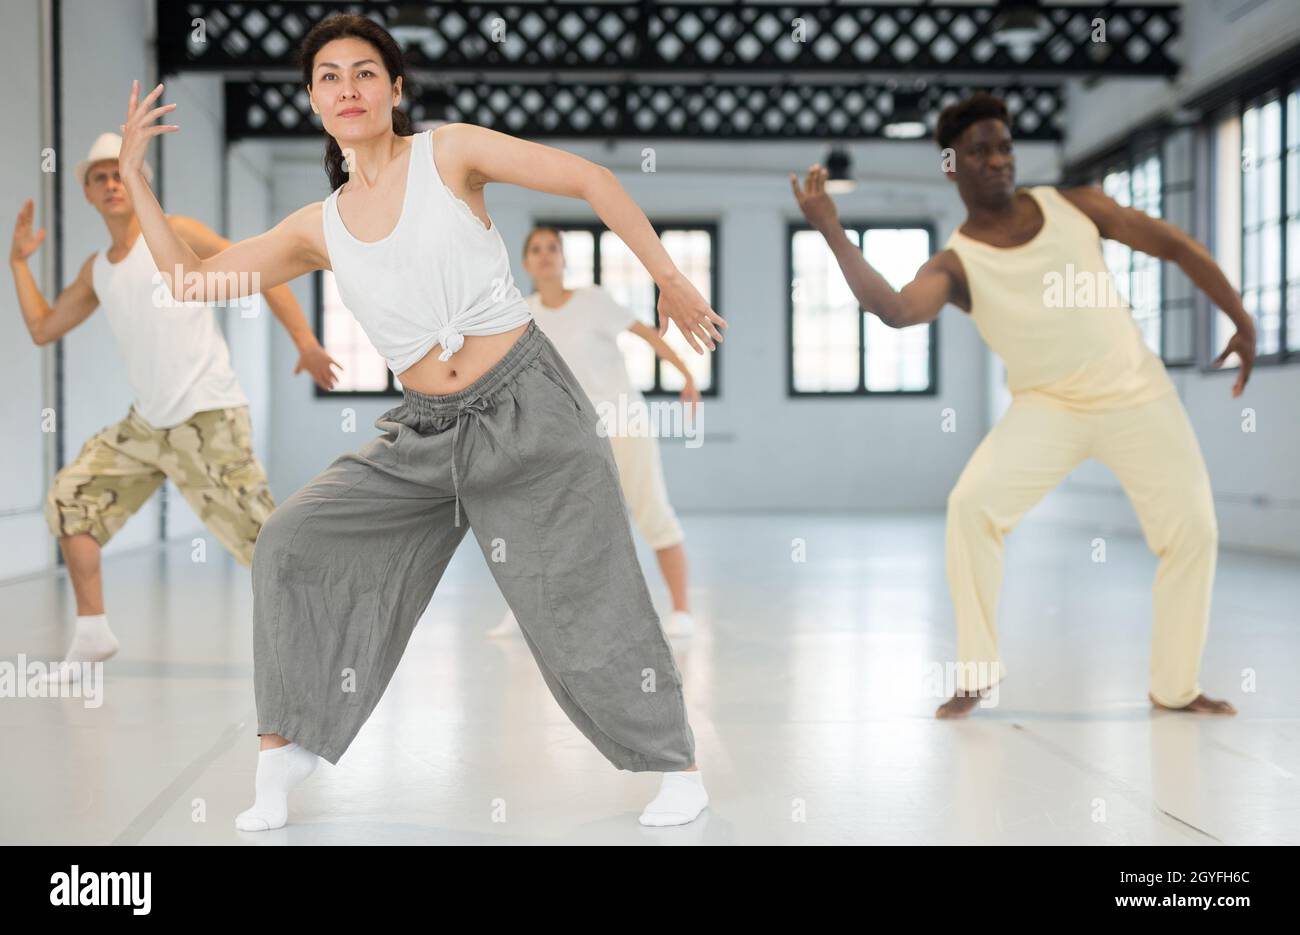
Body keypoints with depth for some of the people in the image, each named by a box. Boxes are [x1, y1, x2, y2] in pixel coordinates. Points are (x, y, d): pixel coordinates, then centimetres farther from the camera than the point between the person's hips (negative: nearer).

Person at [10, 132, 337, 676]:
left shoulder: (173, 234, -4)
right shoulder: (96, 271, 15)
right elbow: (42, 329, 22)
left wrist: (304, 340, -17)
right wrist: (19, 263, 16)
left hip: (208, 418, -7)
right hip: (147, 423, 7)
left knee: (257, 533, -11)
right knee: (69, 498, 2)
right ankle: (93, 632, 12)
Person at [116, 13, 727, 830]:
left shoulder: (448, 154, -3)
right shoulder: (319, 229, 8)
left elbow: (591, 180, -5)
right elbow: (190, 276, 12)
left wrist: (669, 282, -8)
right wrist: (134, 177, 5)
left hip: (526, 406, -4)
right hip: (426, 434, 5)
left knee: (579, 604, -2)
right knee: (294, 545, -4)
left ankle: (679, 769, 17)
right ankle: (281, 761, 10)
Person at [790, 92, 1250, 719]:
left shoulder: (1070, 205, -4)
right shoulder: (956, 263, -11)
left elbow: (1175, 246, 3)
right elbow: (895, 310, -32)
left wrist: (1243, 322, 0)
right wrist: (831, 232, -35)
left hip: (1136, 394, 2)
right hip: (1047, 406, -2)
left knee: (1193, 532, -1)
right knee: (972, 504, -24)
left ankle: (1175, 686, 19)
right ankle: (978, 671, -8)